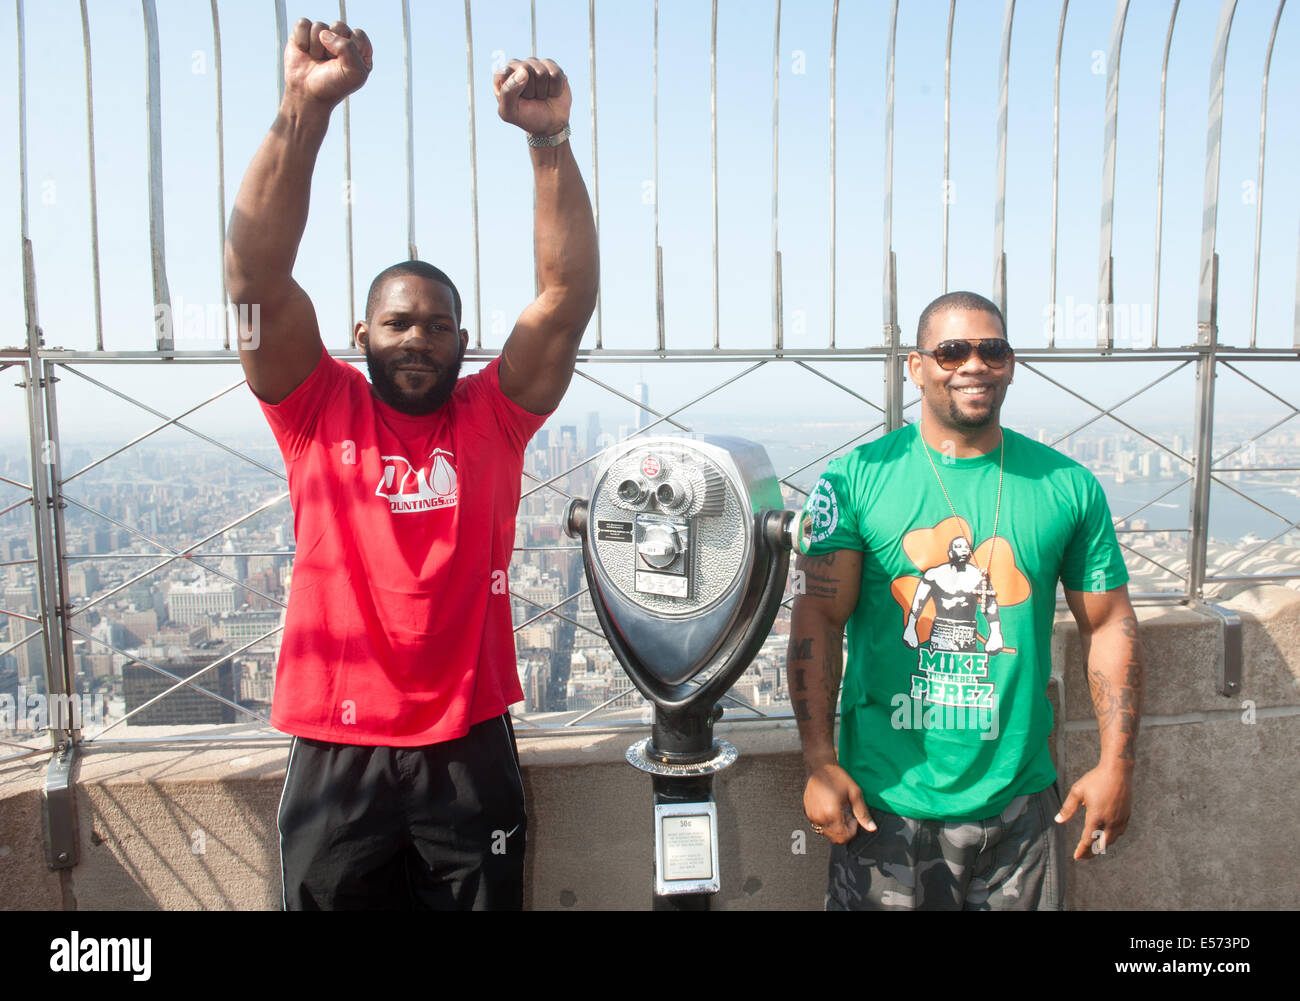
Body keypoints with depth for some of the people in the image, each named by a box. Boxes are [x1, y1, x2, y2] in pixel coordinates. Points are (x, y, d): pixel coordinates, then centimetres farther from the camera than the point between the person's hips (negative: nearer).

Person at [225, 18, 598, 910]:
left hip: (471, 746, 1)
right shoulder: (318, 411, 0)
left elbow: (570, 295, -9)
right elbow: (257, 277, -12)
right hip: (337, 752, 0)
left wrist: (550, 141, -18)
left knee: (484, 902, 16)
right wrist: (305, 109, -21)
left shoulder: (493, 417, 1)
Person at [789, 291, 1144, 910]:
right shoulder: (857, 478, -7)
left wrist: (1116, 766, 2)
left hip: (1022, 800, 3)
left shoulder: (1068, 487, 1)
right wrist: (819, 763, -14)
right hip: (884, 797, -2)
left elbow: (1109, 626, 6)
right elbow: (818, 617, -9)